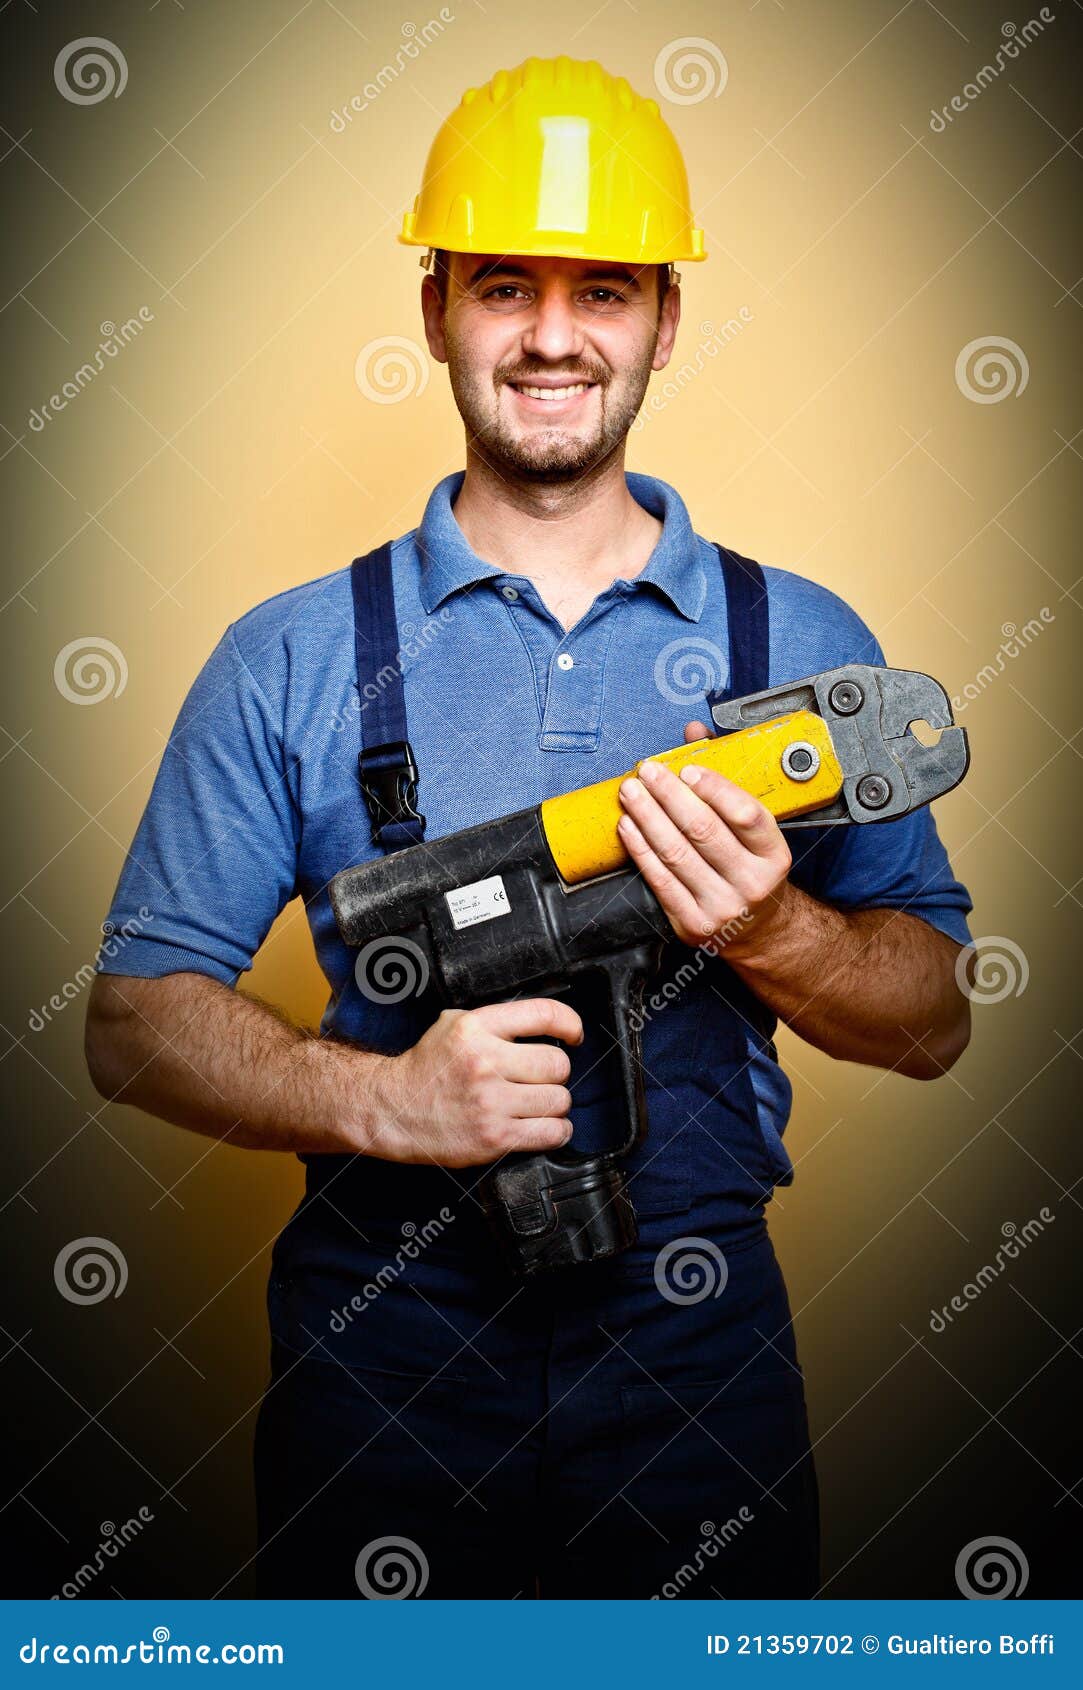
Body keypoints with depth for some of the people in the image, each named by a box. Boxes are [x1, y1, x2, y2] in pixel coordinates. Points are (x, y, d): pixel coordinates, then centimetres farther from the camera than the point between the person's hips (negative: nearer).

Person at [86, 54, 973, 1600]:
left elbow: (934, 1021, 5)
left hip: (698, 1341, 1)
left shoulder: (803, 645, 4)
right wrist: (384, 1097, -18)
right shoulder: (293, 659, 1)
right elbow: (136, 1022, -1)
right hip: (380, 1340, 0)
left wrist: (772, 933, -16)